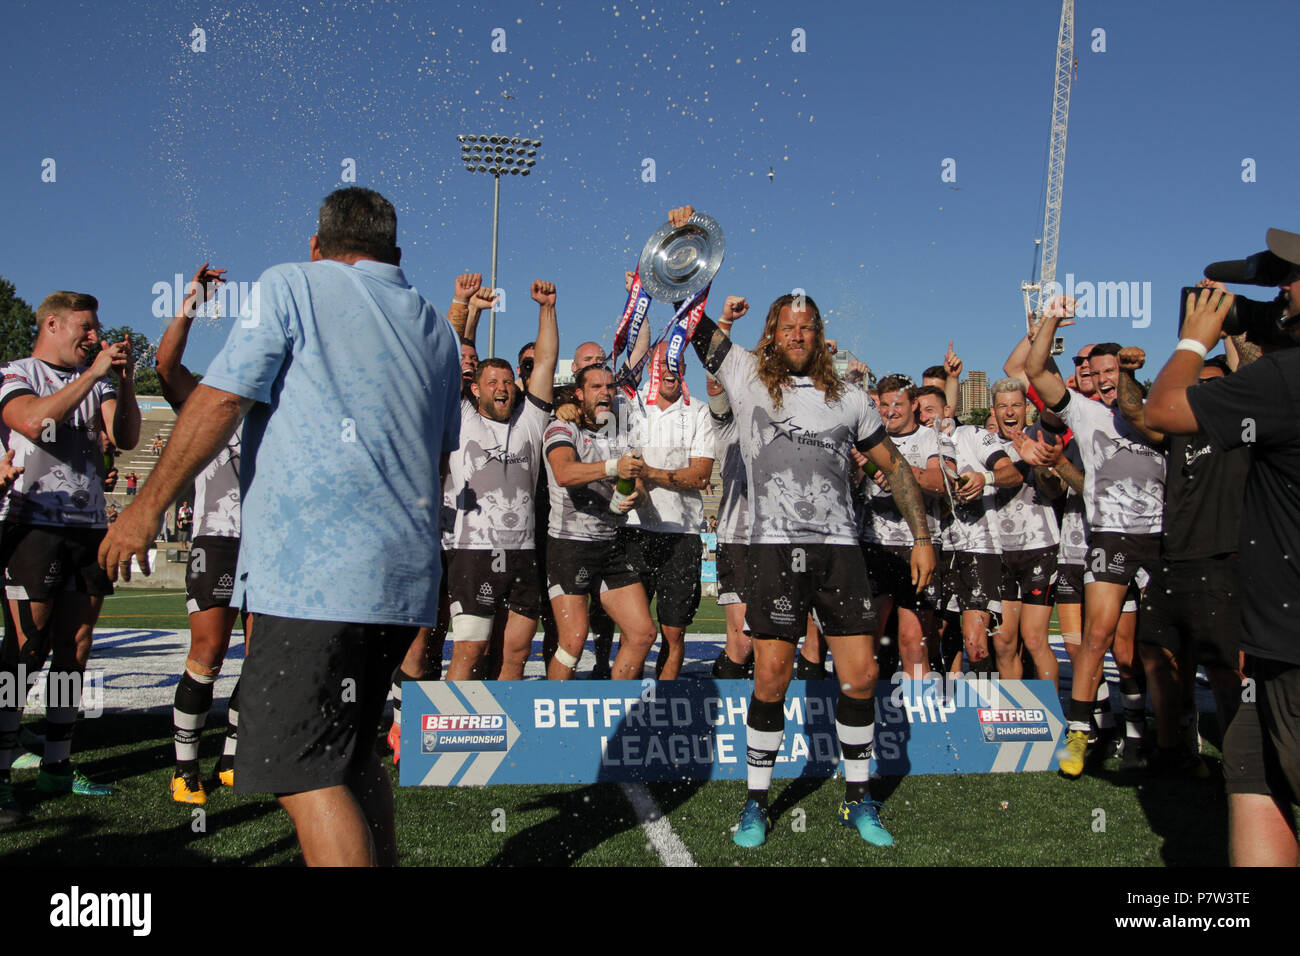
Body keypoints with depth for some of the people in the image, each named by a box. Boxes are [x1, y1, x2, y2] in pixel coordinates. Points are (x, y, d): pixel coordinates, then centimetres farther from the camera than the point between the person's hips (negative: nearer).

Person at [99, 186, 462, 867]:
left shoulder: (291, 286, 2)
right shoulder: (435, 326, 20)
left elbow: (220, 400, -6)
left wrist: (149, 503, 2)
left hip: (313, 572, -7)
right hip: (405, 578, 8)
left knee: (306, 775, -6)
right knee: (350, 755, 20)